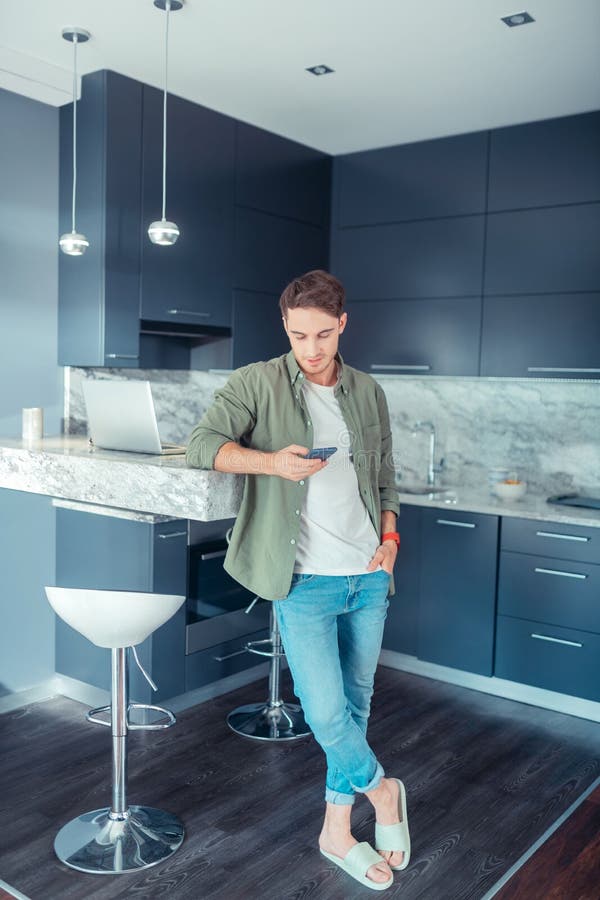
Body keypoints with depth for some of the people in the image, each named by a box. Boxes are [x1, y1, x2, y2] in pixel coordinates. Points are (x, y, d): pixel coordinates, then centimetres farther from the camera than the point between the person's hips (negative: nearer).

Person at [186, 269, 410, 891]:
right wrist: (271, 460, -27)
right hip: (306, 582, -4)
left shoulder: (369, 393, 10)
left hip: (369, 577, 5)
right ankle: (381, 788, 25)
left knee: (355, 704, 13)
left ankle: (337, 830, 32)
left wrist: (390, 537, 4)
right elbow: (201, 444, -13)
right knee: (326, 711, -7)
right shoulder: (259, 383, -5)